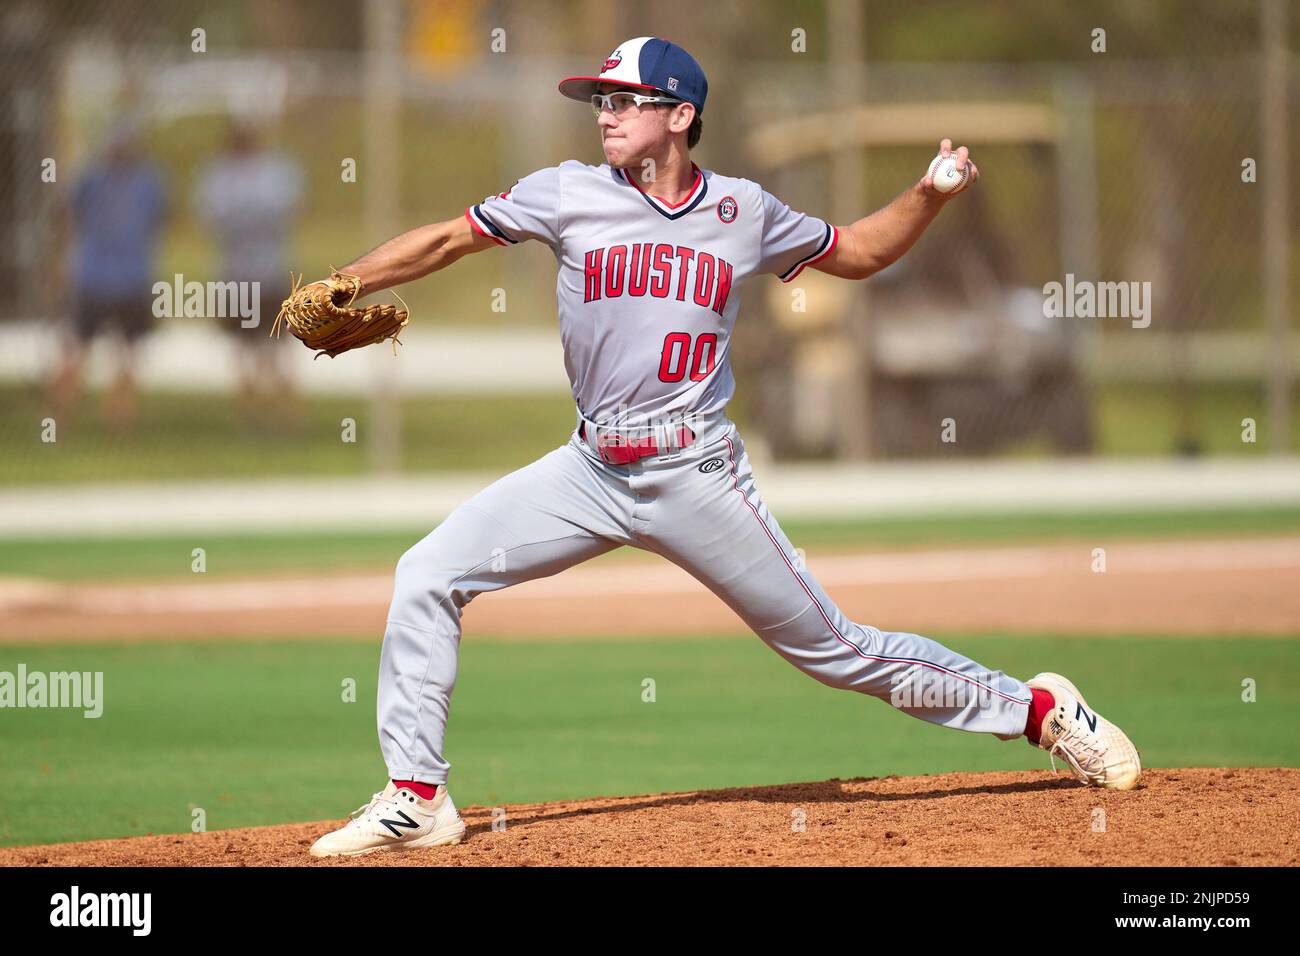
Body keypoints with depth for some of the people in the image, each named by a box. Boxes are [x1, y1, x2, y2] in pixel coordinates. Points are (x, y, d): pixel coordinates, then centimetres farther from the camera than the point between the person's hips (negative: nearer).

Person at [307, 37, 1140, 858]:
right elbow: (448, 240, 5)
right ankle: (416, 798, -4)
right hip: (591, 473, 2)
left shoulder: (744, 212, 3)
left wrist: (931, 196, 0)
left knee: (831, 647, -1)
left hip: (699, 477, -2)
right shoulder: (570, 195, 2)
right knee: (428, 577, -11)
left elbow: (859, 252, 16)